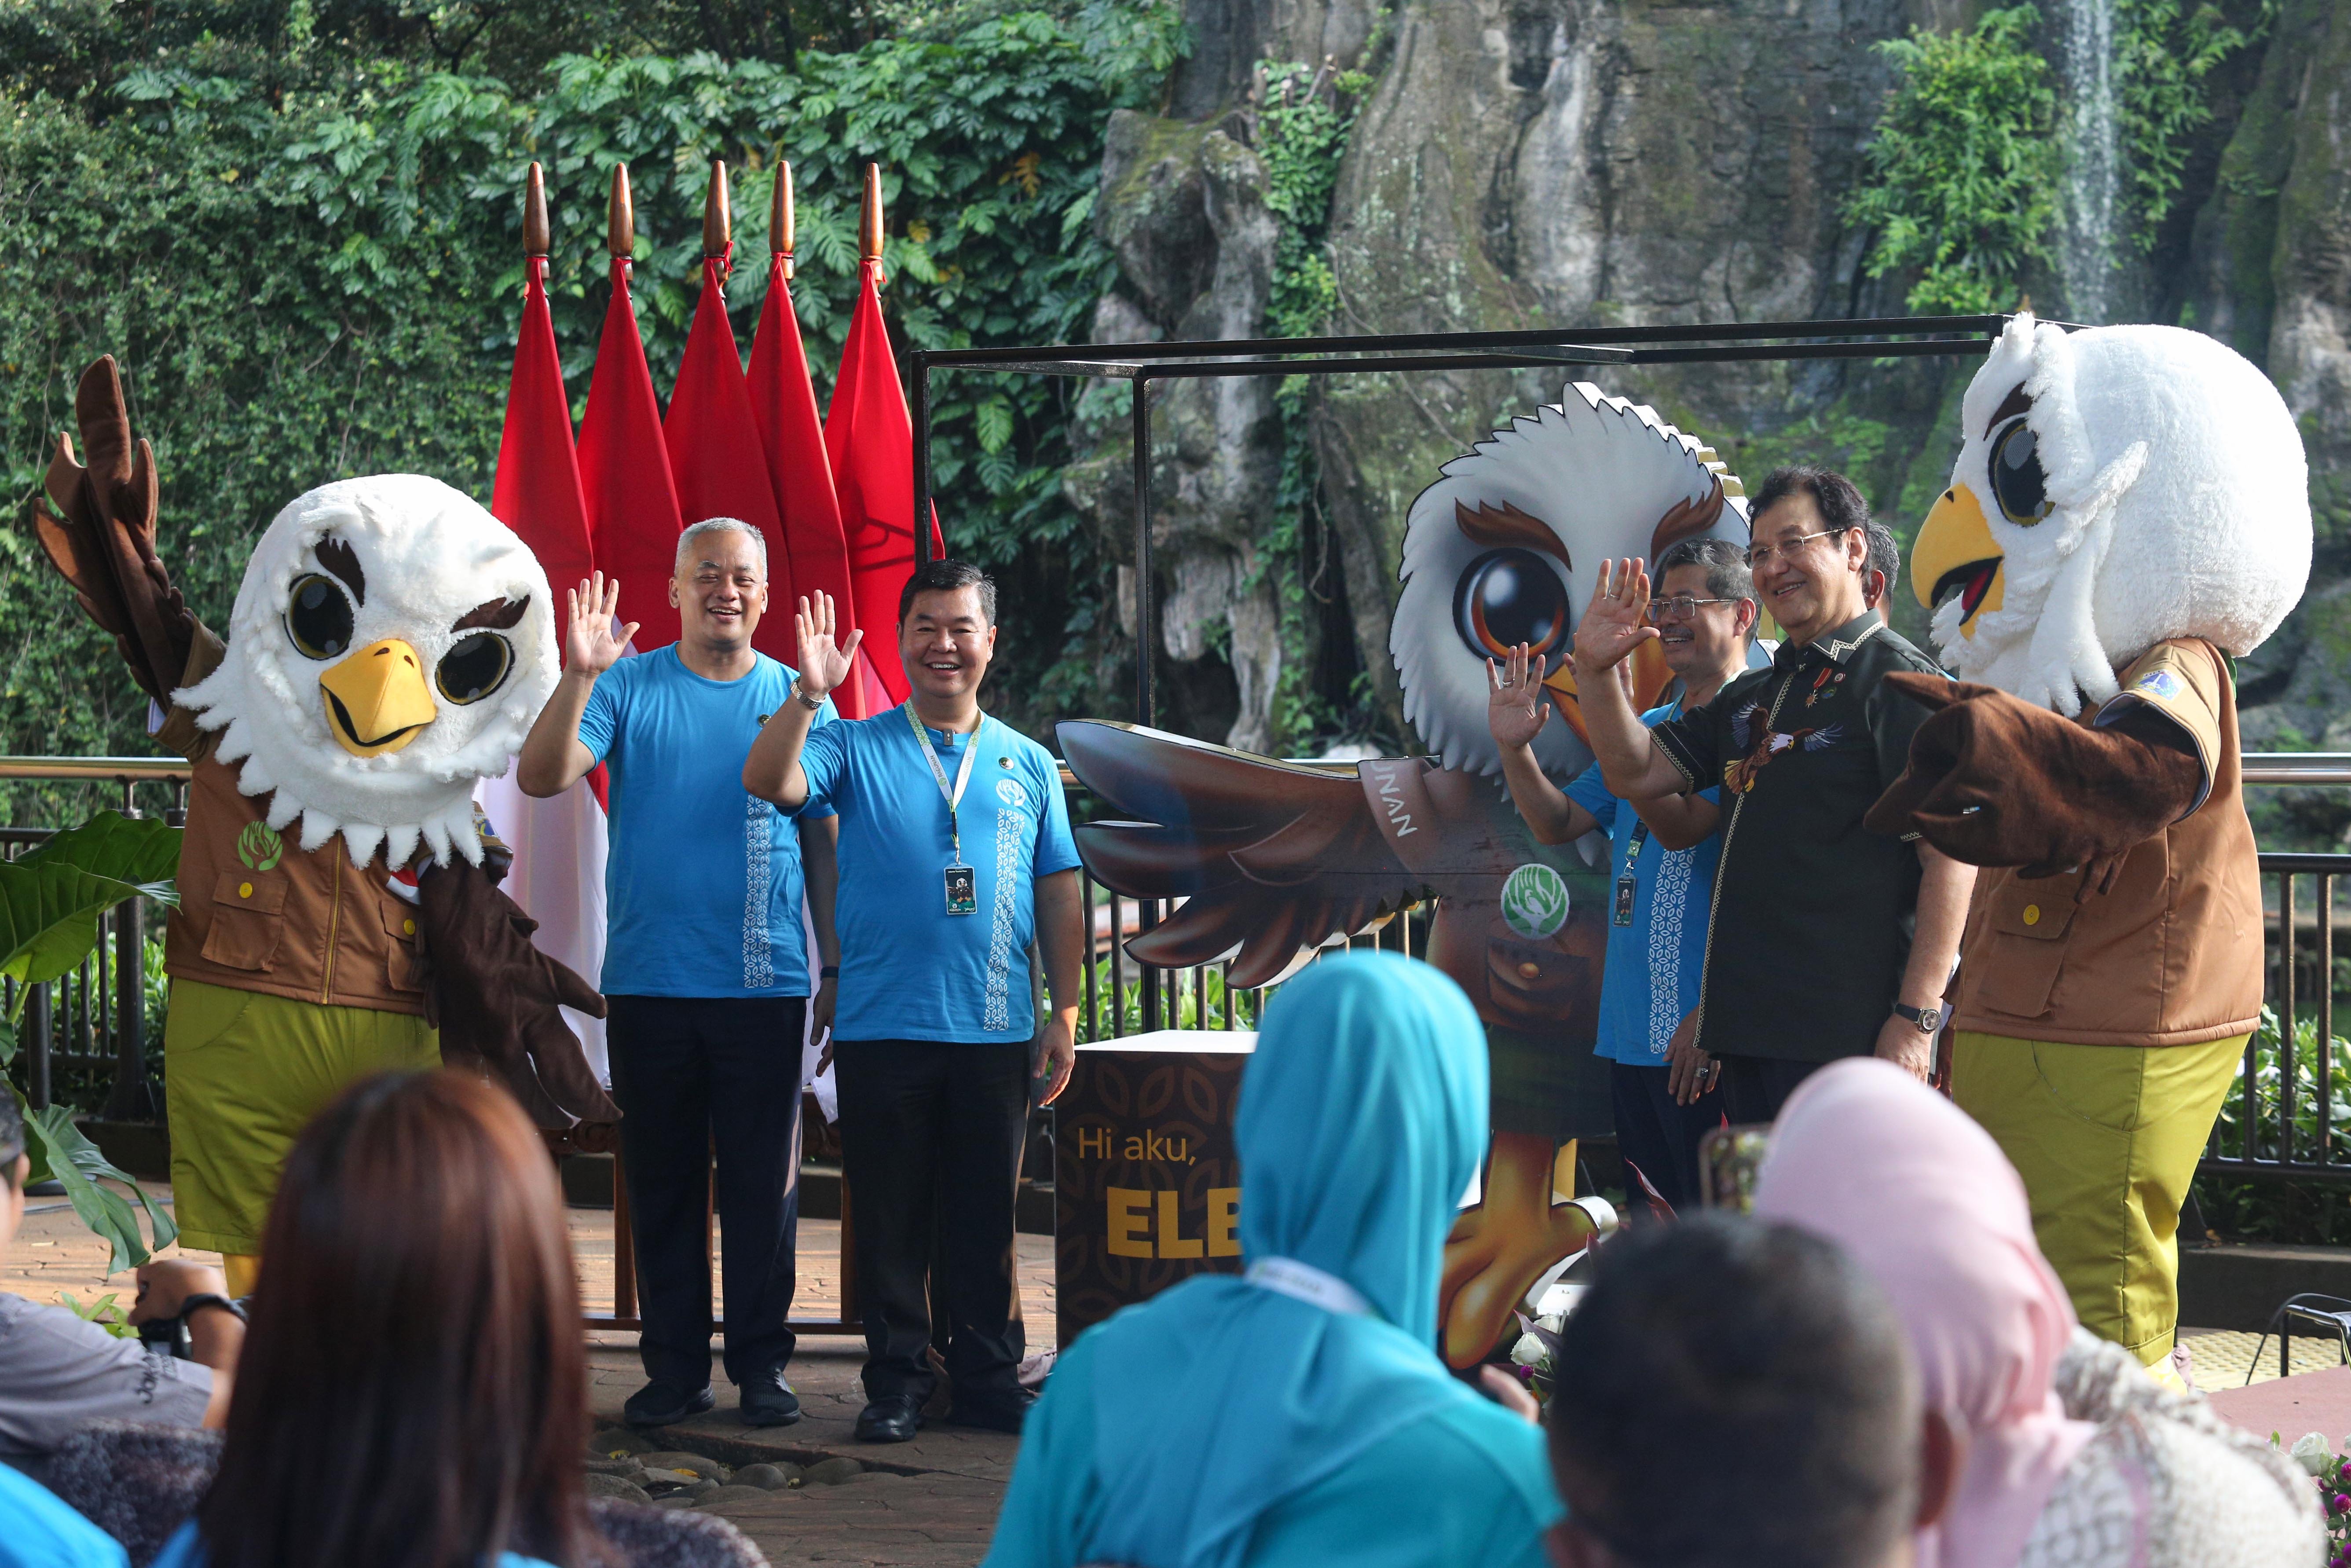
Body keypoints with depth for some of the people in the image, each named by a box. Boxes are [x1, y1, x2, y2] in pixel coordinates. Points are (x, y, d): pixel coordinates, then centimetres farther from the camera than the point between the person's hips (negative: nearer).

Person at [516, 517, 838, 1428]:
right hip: (650, 984, 0)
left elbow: (824, 842, 10)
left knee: (764, 1182, 3)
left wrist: (837, 966, 5)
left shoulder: (797, 699, 7)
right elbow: (540, 778, -10)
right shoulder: (629, 688, 3)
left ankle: (760, 1365, 12)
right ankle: (673, 1367, 13)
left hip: (766, 984, 0)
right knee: (662, 1181, 6)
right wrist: (579, 677, -23)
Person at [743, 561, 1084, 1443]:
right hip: (881, 1029, -2)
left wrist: (1065, 1015, 6)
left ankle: (988, 1381, 15)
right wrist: (809, 695, -26)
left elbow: (1059, 898, 12)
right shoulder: (856, 749, 5)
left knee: (986, 1220, 7)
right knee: (891, 1219, 3)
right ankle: (896, 1383, 12)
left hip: (995, 1033, 2)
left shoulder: (1028, 765, 12)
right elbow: (768, 783, -13)